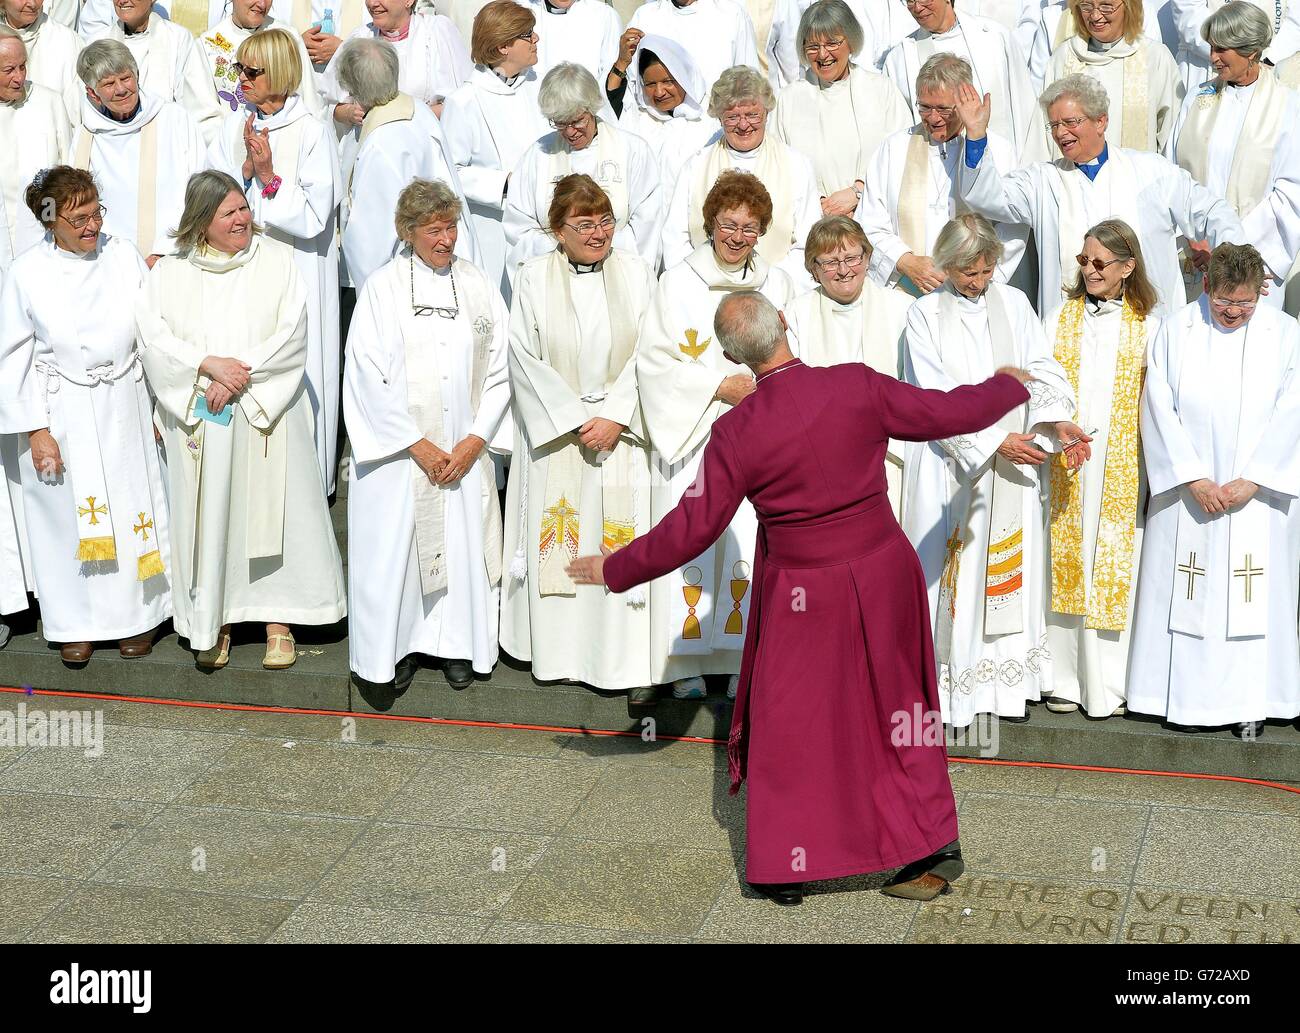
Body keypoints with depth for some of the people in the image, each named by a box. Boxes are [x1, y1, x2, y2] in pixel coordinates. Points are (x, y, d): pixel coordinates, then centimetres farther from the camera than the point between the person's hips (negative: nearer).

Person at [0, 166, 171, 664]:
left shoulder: (123, 256, -4)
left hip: (124, 410, 2)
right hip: (62, 414, -2)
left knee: (131, 507, 9)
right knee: (70, 515, 7)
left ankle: (136, 612, 26)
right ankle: (78, 621, 24)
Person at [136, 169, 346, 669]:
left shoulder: (277, 260, 1)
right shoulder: (170, 273, 4)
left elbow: (291, 333, -5)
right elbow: (154, 339, -4)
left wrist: (241, 375, -14)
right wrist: (209, 364, -17)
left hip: (264, 415, -1)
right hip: (198, 419, 1)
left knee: (271, 510, 1)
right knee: (207, 515, 4)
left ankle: (277, 618, 11)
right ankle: (214, 621, 14)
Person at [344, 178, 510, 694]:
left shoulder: (479, 287, 6)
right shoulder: (381, 288, -3)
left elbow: (499, 371, 5)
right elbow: (368, 376, -7)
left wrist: (474, 440, -6)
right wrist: (418, 445, -10)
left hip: (464, 452, 2)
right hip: (397, 452, -2)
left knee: (463, 545, 5)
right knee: (394, 548, 1)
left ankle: (456, 641, 20)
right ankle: (400, 644, 15)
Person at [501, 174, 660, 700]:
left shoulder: (636, 271, 4)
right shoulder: (534, 277, 0)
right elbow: (526, 359, -4)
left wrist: (614, 418, -11)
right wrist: (576, 420, -11)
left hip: (621, 432, 0)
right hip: (556, 432, 0)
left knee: (624, 545, -2)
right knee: (558, 544, 2)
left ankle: (632, 662, 3)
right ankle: (559, 651, 14)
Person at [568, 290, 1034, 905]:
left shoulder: (736, 433, -17)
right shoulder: (858, 387, -13)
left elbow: (693, 528, -11)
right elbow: (949, 413, -2)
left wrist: (616, 570, 2)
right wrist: (1009, 388, 18)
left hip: (803, 595, -2)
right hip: (884, 574, 3)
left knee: (792, 727, 12)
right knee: (894, 709, 16)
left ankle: (786, 868, 19)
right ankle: (935, 849, 25)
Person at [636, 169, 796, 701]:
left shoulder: (777, 285, 12)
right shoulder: (677, 283, 3)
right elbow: (654, 360, -3)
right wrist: (719, 387, -10)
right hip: (692, 437, -2)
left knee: (750, 543, -3)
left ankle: (743, 662, 5)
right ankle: (686, 664, 4)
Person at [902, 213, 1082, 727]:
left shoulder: (1013, 304, 8)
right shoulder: (925, 314, -2)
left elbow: (1041, 371, 4)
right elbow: (936, 398, -10)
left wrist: (1057, 420, -15)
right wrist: (996, 440, -17)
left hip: (1011, 463, 3)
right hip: (950, 461, -3)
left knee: (1009, 567, 5)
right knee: (952, 568, -2)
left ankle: (1008, 678, 11)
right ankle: (950, 683, 3)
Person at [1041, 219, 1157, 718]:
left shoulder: (1148, 327, 4)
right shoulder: (1059, 319, 9)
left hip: (1122, 467, -1)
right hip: (1065, 465, 1)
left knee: (1115, 566, 0)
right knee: (1065, 564, 2)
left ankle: (1109, 685, 7)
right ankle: (1066, 680, 9)